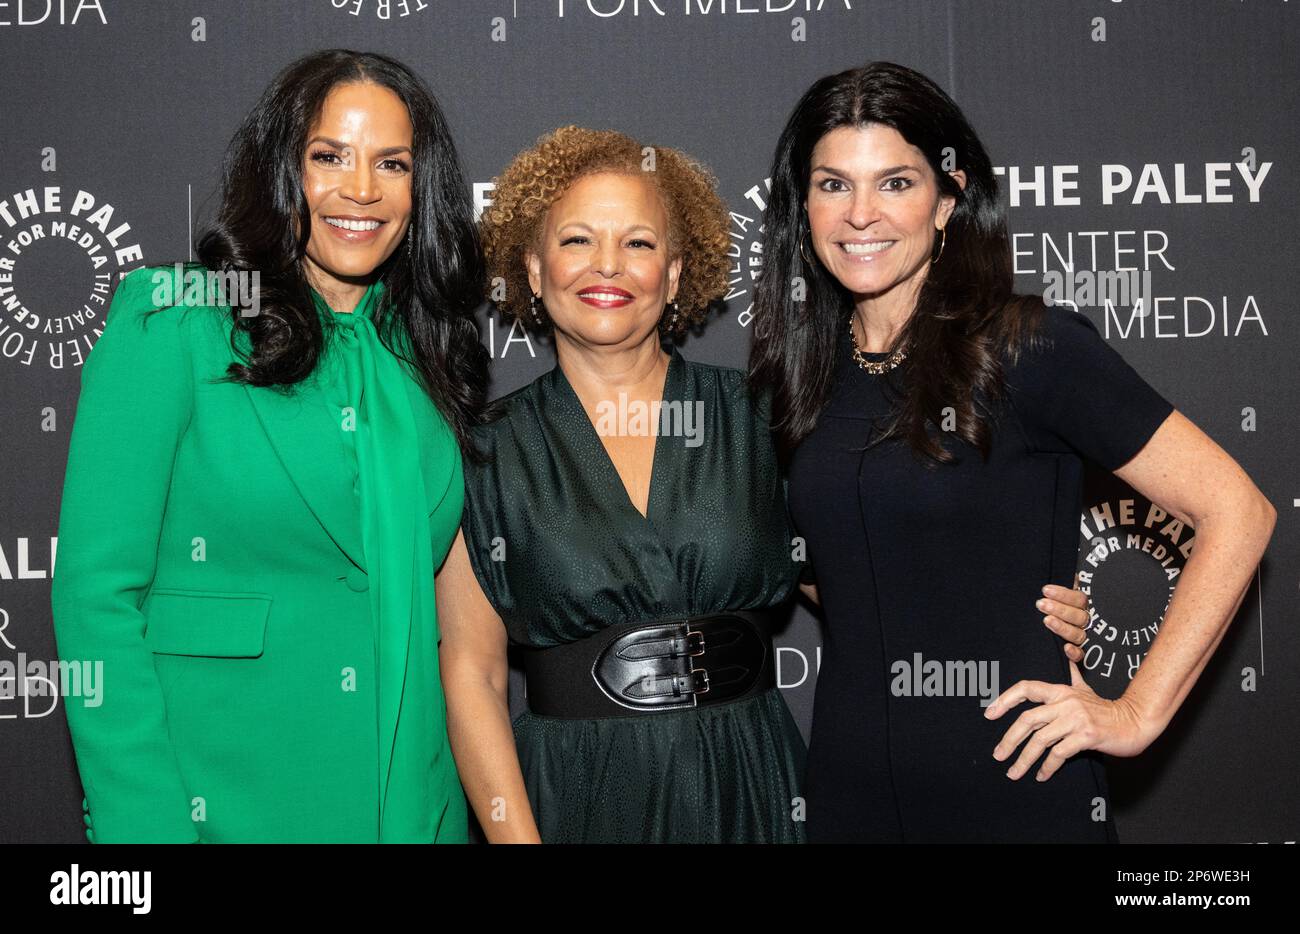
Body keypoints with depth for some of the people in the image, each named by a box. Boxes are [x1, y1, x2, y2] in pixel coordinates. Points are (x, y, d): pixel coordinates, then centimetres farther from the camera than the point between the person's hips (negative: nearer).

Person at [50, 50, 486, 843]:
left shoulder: (423, 355, 7)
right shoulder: (168, 318, -7)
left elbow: (425, 588, 11)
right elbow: (98, 591, -11)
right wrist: (144, 822, -16)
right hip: (217, 803, -4)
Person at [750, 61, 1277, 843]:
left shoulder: (1031, 348, -12)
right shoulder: (803, 373, 4)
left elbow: (1236, 512, -11)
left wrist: (1137, 713, -12)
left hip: (1016, 789, -4)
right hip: (848, 788, 5)